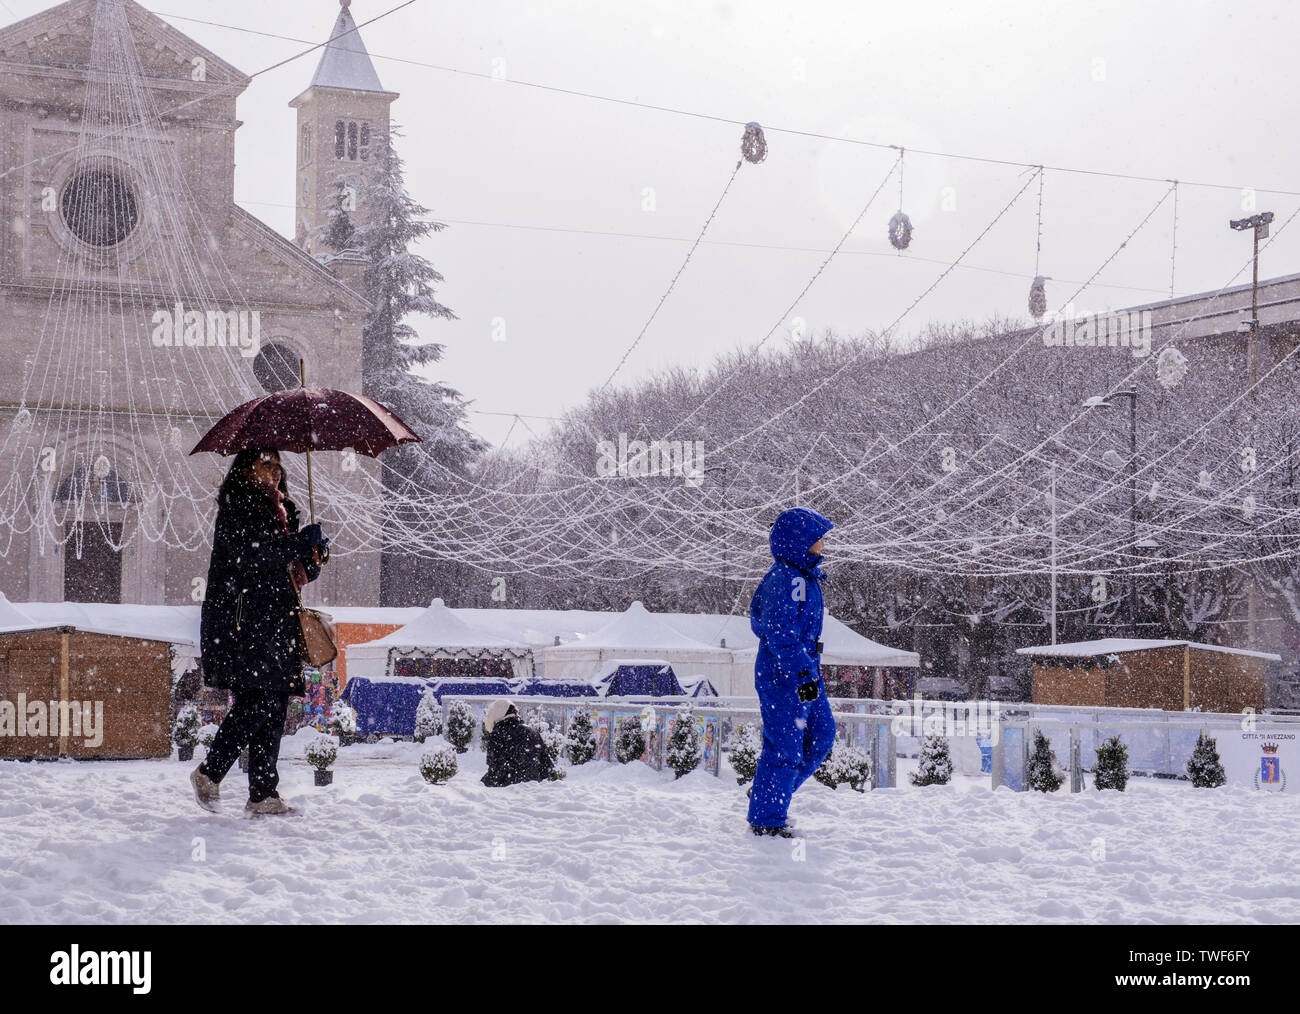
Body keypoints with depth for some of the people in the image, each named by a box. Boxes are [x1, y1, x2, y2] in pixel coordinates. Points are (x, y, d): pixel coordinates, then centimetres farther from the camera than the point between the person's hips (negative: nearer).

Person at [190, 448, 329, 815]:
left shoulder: (283, 511, 22)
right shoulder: (235, 508, -2)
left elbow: (304, 571, 22)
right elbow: (251, 555, -17)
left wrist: (316, 551, 1)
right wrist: (300, 543, -13)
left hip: (277, 621, 8)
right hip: (242, 622, -8)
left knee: (276, 707, 2)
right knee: (256, 700, -15)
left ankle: (263, 795, 4)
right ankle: (209, 773, -1)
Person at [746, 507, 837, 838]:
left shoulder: (802, 575, 15)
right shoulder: (784, 579, -18)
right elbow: (782, 635, -23)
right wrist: (803, 675, -25)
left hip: (804, 671, 10)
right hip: (783, 675, -10)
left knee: (821, 735, 13)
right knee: (785, 746, -4)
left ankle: (767, 795, 25)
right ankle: (767, 819, 8)